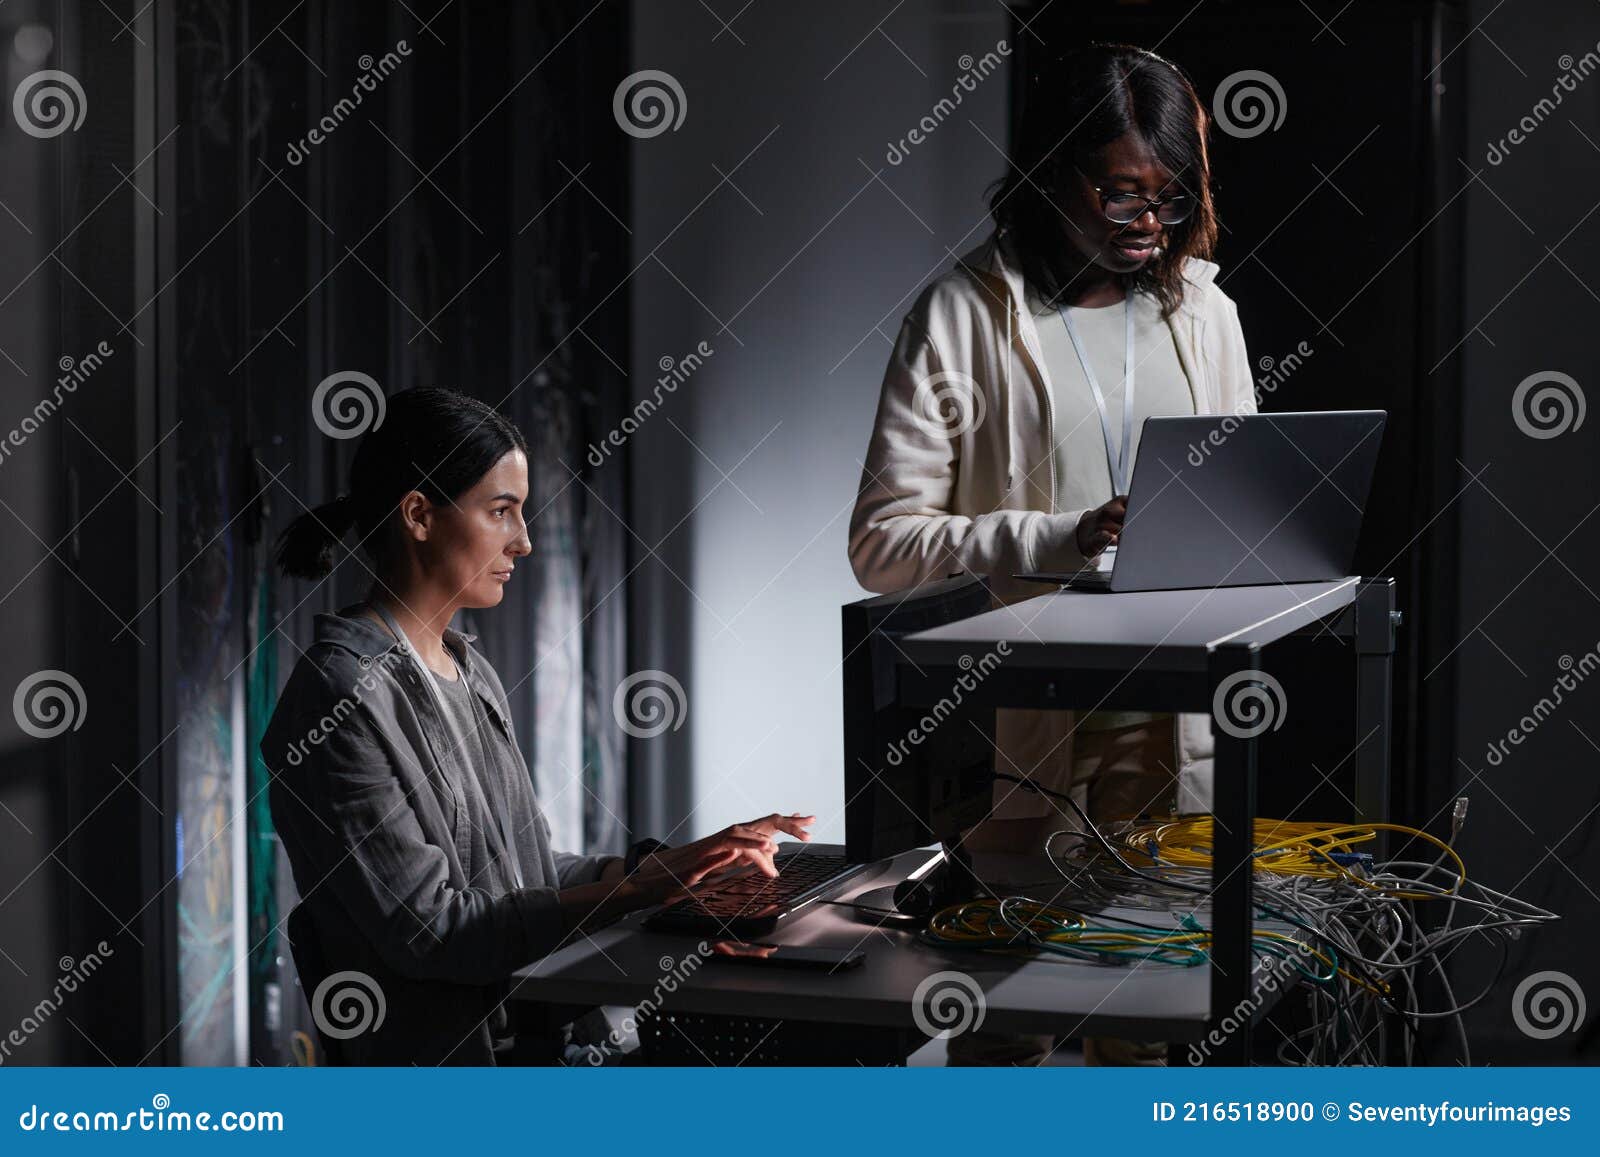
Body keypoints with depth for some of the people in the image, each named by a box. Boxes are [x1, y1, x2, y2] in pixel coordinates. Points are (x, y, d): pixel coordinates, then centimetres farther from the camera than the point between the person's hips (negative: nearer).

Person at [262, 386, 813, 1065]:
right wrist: (630, 890, -20)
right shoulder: (343, 695, -12)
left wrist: (677, 862, 3)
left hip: (528, 1036, 8)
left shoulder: (469, 672, 16)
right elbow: (426, 927, -17)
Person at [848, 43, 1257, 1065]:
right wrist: (1062, 540, -19)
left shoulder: (1202, 310, 11)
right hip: (1013, 714, -4)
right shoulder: (964, 316, -4)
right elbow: (883, 543, -9)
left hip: (1168, 716, 4)